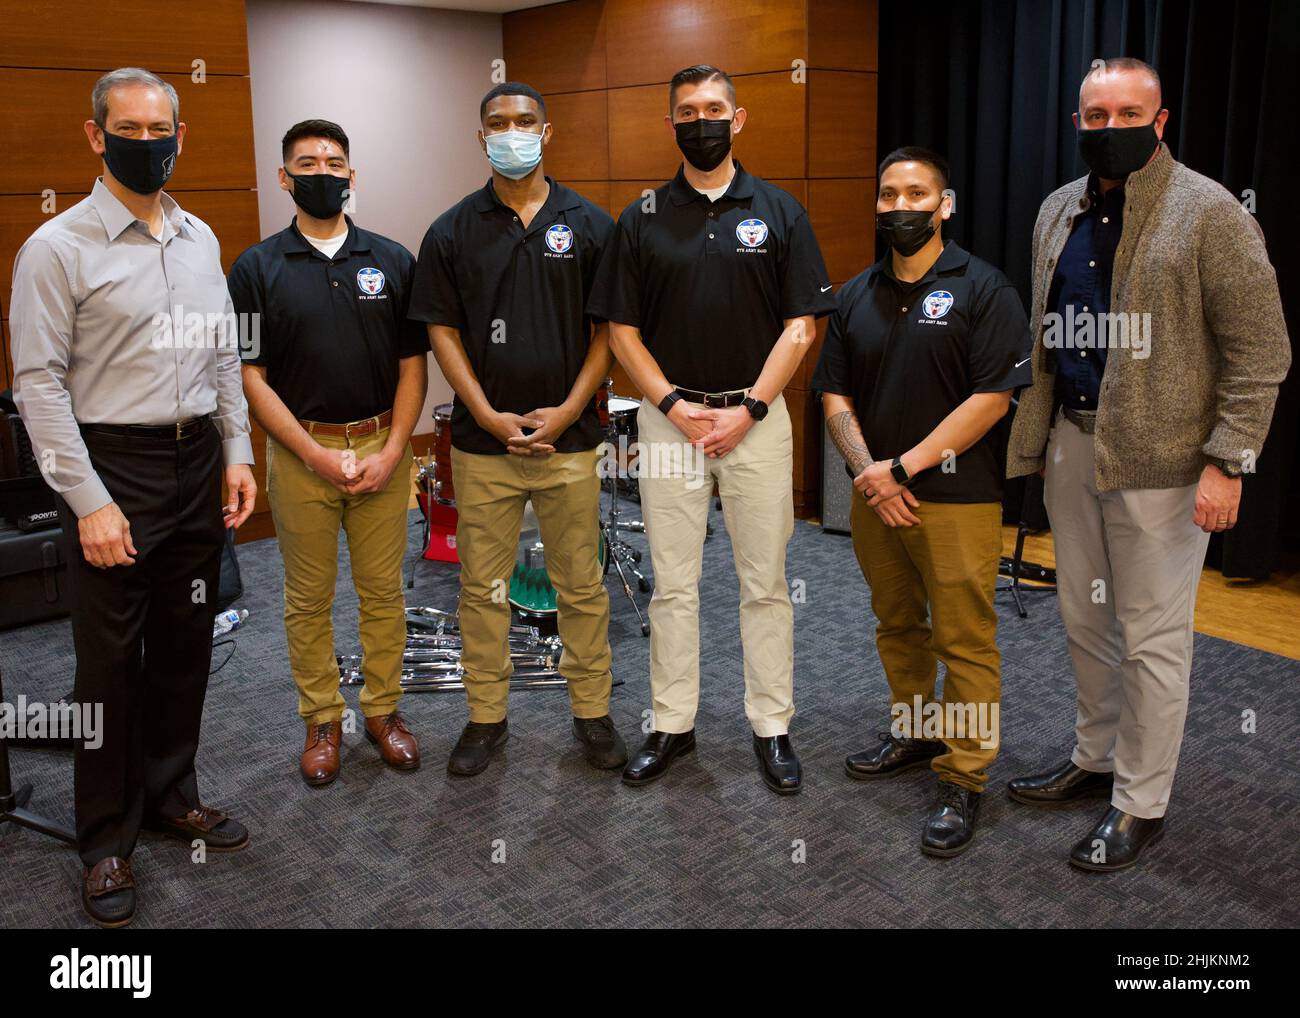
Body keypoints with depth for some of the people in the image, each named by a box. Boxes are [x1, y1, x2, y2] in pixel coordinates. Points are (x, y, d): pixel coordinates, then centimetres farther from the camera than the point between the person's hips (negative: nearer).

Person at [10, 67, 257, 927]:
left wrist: (238, 453, 7)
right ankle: (107, 839, 21)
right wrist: (89, 500, -16)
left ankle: (171, 795, 34)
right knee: (111, 662, 5)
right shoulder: (58, 247, -8)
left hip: (198, 467, 5)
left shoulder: (202, 239, 9)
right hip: (113, 468, -5)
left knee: (185, 646, 15)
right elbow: (40, 381, -11)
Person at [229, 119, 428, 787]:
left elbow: (413, 364, 4)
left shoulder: (392, 260, 4)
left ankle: (383, 709, 24)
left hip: (382, 447, 1)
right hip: (299, 450, -1)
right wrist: (316, 455, -11)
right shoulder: (257, 268, 0)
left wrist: (391, 450, -8)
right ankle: (322, 720, 23)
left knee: (383, 592, 8)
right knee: (308, 599, 8)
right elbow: (251, 375, -3)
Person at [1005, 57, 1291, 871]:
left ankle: (1142, 805, 16)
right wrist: (1034, 434, 12)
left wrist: (1227, 462, -15)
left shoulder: (1209, 213, -9)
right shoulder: (1059, 211, 11)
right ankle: (1096, 758, 35)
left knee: (1152, 636, 2)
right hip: (1071, 442, 7)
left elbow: (1259, 350, -10)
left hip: (1161, 455, -6)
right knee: (1084, 618, 17)